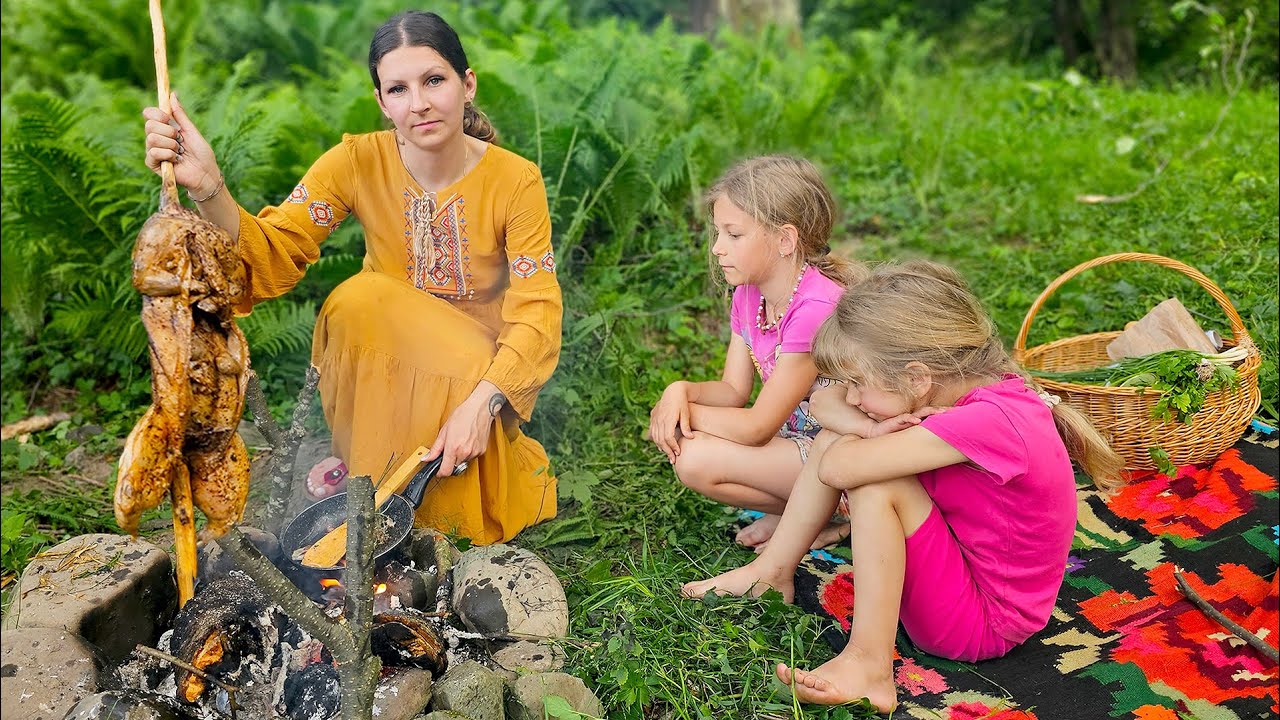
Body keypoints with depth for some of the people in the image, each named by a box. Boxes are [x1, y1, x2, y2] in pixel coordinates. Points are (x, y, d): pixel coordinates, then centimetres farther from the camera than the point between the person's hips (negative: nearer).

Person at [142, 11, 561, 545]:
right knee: (360, 296, -31)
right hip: (383, 369, 2)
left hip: (481, 371, -2)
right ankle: (370, 463, -9)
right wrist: (206, 186, -38)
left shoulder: (516, 180, -14)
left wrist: (480, 402, -34)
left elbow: (536, 315, -18)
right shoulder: (358, 163, -10)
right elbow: (271, 261, -19)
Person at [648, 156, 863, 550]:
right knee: (669, 429, -3)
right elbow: (733, 391, 3)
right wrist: (680, 392, -17)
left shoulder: (817, 308, -27)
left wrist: (688, 410, -10)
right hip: (796, 435, 9)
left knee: (696, 461, -21)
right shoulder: (748, 294, 1)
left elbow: (757, 427, -22)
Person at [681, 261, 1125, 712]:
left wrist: (874, 433, -13)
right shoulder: (963, 384, -5)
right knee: (835, 437, -1)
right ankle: (773, 573, 8)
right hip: (961, 555, 8)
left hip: (985, 622, -8)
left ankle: (869, 665, -21)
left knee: (874, 482, -28)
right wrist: (872, 428, -22)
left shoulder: (990, 420, -32)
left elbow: (837, 471, -34)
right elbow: (825, 404, -2)